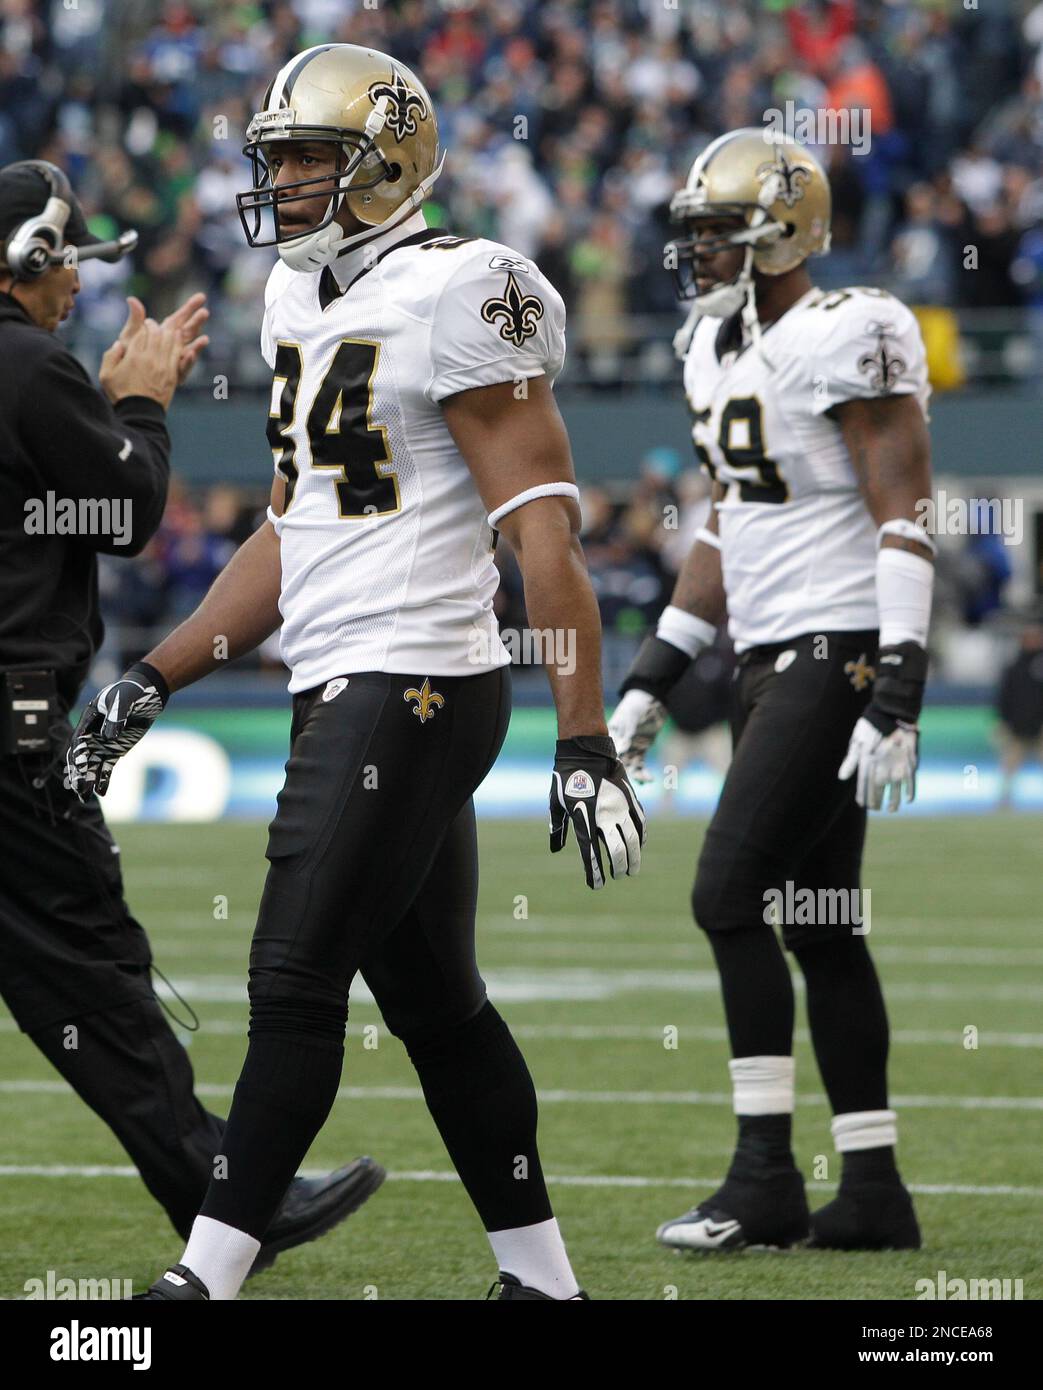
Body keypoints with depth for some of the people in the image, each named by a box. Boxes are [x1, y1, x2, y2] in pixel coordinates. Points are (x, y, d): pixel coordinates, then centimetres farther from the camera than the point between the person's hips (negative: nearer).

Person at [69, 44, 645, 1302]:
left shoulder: (453, 300, -12)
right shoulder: (303, 304, 16)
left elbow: (545, 536, -15)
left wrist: (585, 744, -19)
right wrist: (150, 683, 19)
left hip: (411, 690, -9)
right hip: (345, 692, 9)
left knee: (294, 983, -9)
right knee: (434, 1001, 11)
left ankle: (207, 1276, -7)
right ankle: (541, 1277, 18)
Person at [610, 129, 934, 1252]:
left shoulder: (844, 341, -14)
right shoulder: (720, 348, 14)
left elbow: (904, 517, -18)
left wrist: (896, 692, -24)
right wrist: (653, 678, 21)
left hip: (839, 653, -9)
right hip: (773, 657, 9)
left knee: (730, 895, -13)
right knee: (819, 924, 9)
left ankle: (766, 1177, -9)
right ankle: (873, 1189, 13)